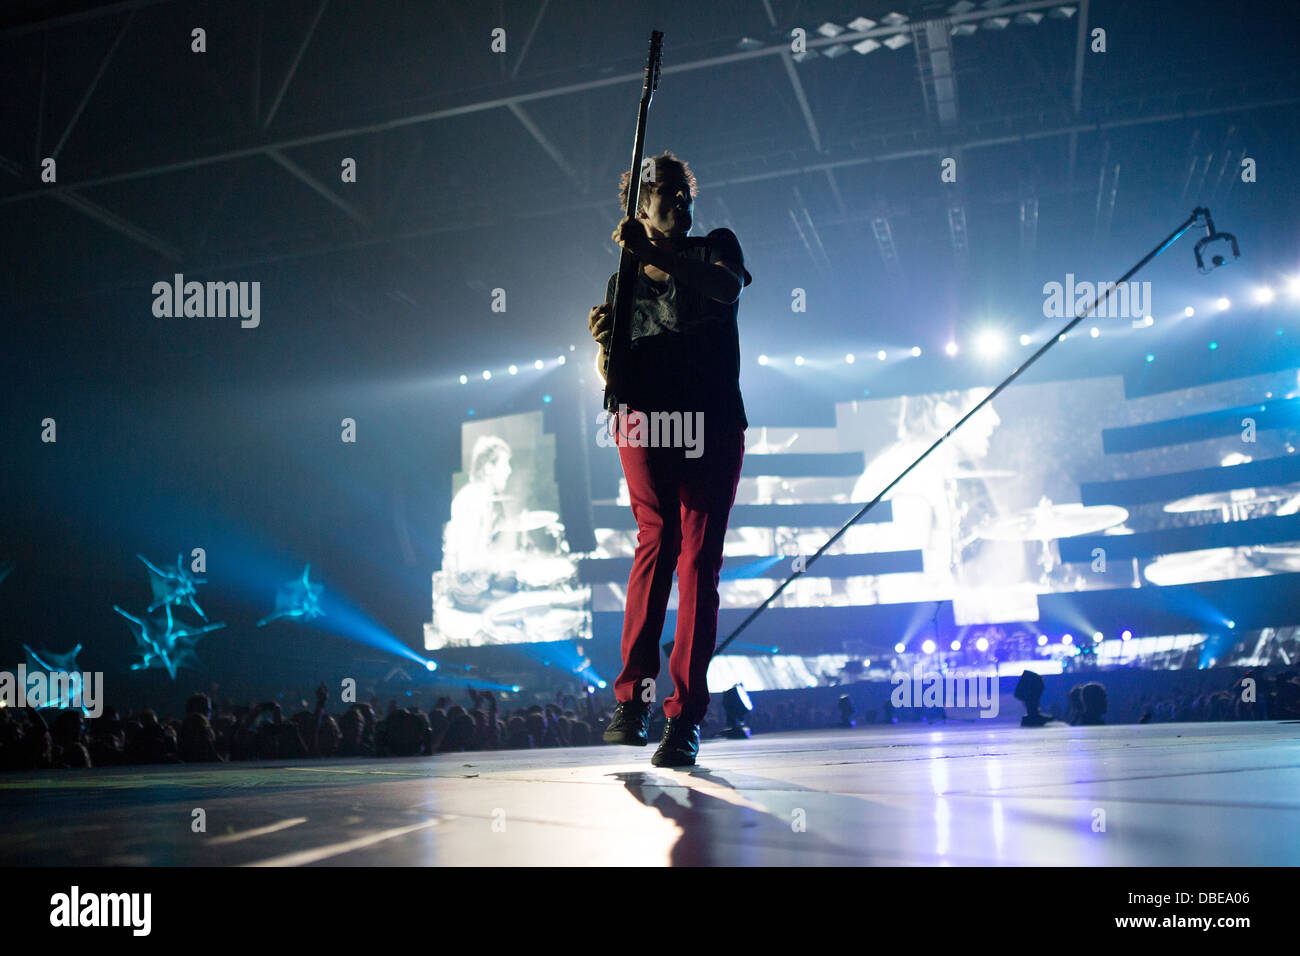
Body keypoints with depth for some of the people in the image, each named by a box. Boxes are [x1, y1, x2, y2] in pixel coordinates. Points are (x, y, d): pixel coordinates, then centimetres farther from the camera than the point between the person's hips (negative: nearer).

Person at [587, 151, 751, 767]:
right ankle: (632, 697, -15)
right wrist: (604, 346, -6)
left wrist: (655, 253, -19)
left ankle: (685, 717, -7)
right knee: (658, 539, -18)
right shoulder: (623, 280, 23)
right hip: (644, 417, 1)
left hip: (713, 422, 0)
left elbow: (727, 287, -9)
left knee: (699, 559, -7)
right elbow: (609, 373, 17)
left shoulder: (716, 247, 17)